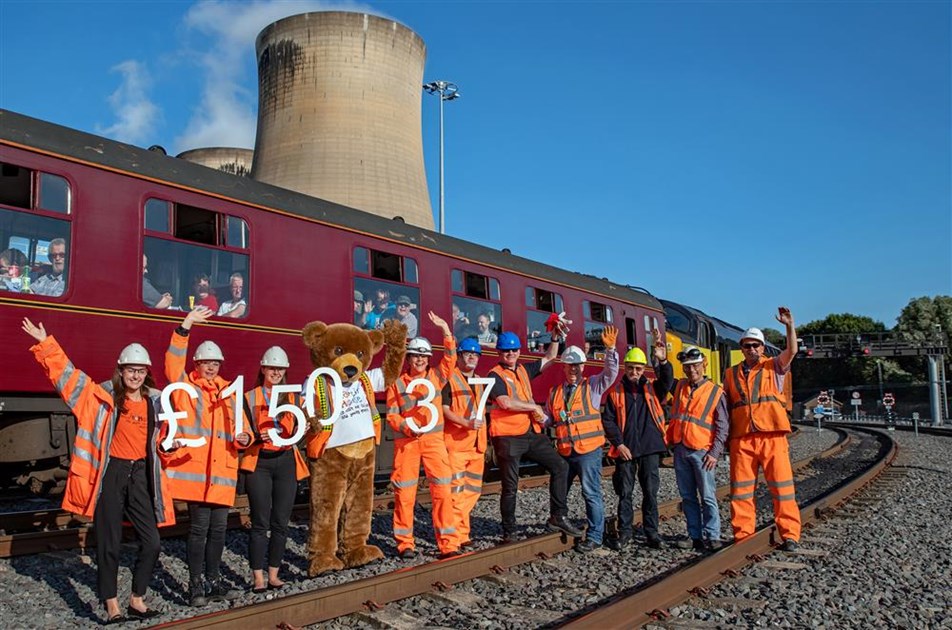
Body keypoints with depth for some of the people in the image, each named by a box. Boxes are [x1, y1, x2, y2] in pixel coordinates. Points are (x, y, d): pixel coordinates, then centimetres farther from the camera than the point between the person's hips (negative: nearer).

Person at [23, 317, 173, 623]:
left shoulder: (155, 402, 7)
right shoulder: (104, 395, -2)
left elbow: (161, 437, 22)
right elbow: (66, 372, -3)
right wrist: (45, 343, -6)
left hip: (140, 475, 3)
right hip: (111, 474, -3)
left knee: (151, 543, 3)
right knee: (109, 545, 3)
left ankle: (137, 601, 20)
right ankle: (112, 606, 16)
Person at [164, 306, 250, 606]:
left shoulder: (228, 392, 16)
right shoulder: (186, 387, 3)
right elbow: (173, 365, -15)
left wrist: (243, 438, -3)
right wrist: (184, 328, -23)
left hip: (223, 469, 5)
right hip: (194, 467, -5)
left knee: (218, 528, 9)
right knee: (200, 527, -4)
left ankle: (213, 581, 21)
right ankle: (196, 584, 9)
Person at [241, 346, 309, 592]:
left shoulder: (294, 398, 12)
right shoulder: (250, 398, 5)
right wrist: (257, 437, -19)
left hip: (286, 462, 3)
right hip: (259, 463, -2)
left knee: (281, 523, 5)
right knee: (260, 523, -2)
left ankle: (273, 575, 16)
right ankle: (258, 577, 6)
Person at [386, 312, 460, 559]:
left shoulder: (436, 377, 10)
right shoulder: (397, 383, 7)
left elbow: (450, 357, -1)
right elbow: (391, 415, 3)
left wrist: (445, 328, -10)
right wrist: (407, 427, -15)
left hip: (433, 438, 1)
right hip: (406, 440, -1)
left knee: (443, 490, -5)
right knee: (404, 492, 2)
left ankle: (448, 543, 0)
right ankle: (405, 542, 14)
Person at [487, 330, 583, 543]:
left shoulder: (523, 370, 15)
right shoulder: (495, 375, -6)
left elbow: (549, 358, 24)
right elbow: (505, 402, -21)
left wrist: (555, 337, 11)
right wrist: (535, 407, -11)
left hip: (532, 433, 7)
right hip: (508, 437, -7)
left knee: (560, 466, 2)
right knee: (510, 486, 1)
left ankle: (557, 517, 9)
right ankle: (509, 532, 14)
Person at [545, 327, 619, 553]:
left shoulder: (593, 385, 3)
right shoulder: (555, 391, 13)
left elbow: (611, 372, -12)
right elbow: (550, 418, 16)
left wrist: (610, 349, -26)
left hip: (588, 450, -4)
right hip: (564, 451, 4)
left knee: (591, 493, -1)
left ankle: (594, 536, 9)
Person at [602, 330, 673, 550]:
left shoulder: (652, 387, 8)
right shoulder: (616, 391, 5)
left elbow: (667, 382, -13)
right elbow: (608, 420, 2)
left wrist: (663, 361, -30)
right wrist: (619, 443, -7)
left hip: (650, 449, 1)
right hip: (625, 450, 0)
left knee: (650, 492, 4)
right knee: (624, 493, 4)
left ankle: (651, 533, 13)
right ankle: (625, 532, 14)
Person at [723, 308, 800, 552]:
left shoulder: (774, 367, 8)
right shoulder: (731, 374, 16)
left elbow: (792, 351, -11)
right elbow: (725, 407, 18)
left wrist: (789, 326, -25)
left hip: (772, 436, -2)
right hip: (742, 438, 3)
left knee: (781, 485, -2)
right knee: (741, 489, 4)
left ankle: (790, 535, 5)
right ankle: (743, 536, 11)